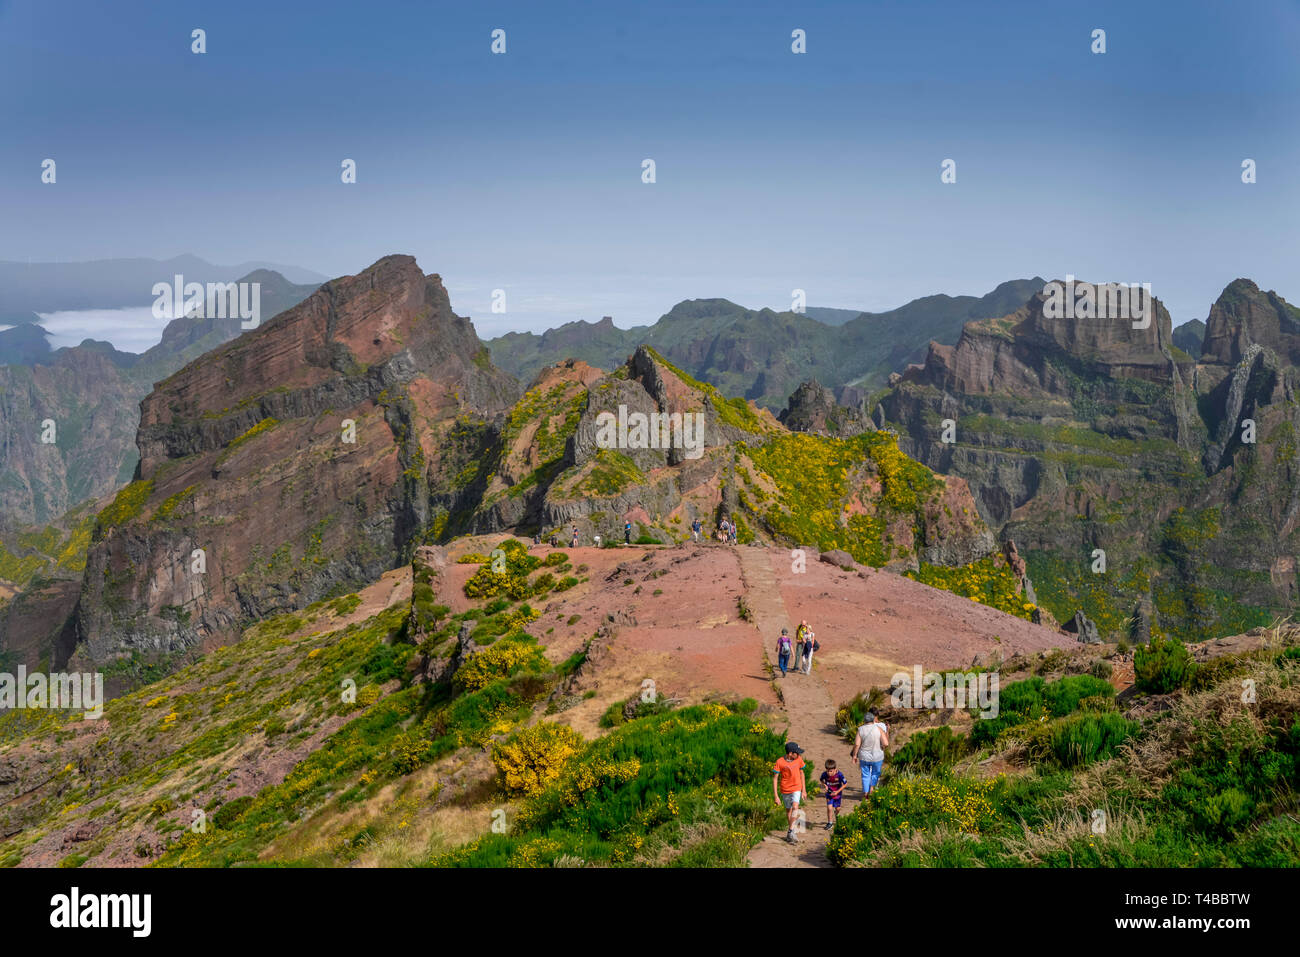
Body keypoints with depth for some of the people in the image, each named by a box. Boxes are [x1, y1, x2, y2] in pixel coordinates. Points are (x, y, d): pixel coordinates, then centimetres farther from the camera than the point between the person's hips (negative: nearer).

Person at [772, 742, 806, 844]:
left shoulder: (799, 759, -6)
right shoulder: (779, 762, -16)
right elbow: (775, 779, -11)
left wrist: (803, 790, 13)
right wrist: (775, 796, -12)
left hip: (796, 789, 1)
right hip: (785, 790, -1)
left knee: (795, 807, -20)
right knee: (788, 810, 11)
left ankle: (790, 832, -14)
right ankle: (791, 831, 29)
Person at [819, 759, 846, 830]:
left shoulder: (839, 774, -28)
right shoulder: (824, 774, -22)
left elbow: (845, 783, -15)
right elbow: (822, 781, 2)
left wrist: (837, 791, -19)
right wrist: (825, 785, -19)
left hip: (837, 793, 0)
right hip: (829, 793, 0)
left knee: (837, 808, 14)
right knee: (829, 807, -12)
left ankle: (836, 815, 50)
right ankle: (830, 823, 5)